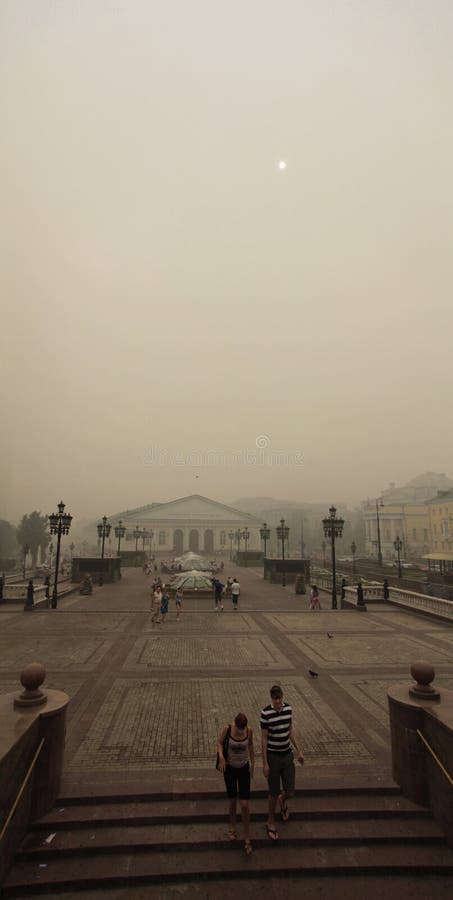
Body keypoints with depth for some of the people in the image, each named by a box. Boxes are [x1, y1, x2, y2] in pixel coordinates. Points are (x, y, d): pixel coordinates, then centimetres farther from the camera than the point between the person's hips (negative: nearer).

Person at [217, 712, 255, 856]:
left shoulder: (249, 730, -19)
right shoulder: (227, 729, -24)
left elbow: (250, 745, 0)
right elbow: (220, 744, -11)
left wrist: (253, 765, 8)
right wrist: (221, 757, -30)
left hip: (244, 768, 0)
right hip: (229, 768, 0)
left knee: (244, 805, -3)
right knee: (232, 802, 15)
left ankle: (247, 838, 19)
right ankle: (232, 826, 45)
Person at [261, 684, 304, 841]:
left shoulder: (288, 708, -7)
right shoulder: (265, 713, -22)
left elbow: (290, 731, 7)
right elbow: (264, 738, -14)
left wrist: (299, 751, 9)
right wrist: (265, 763, -10)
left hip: (287, 755, 4)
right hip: (273, 757, -4)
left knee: (290, 792, 10)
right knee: (274, 793, 10)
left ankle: (282, 801, 46)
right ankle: (271, 823, 35)